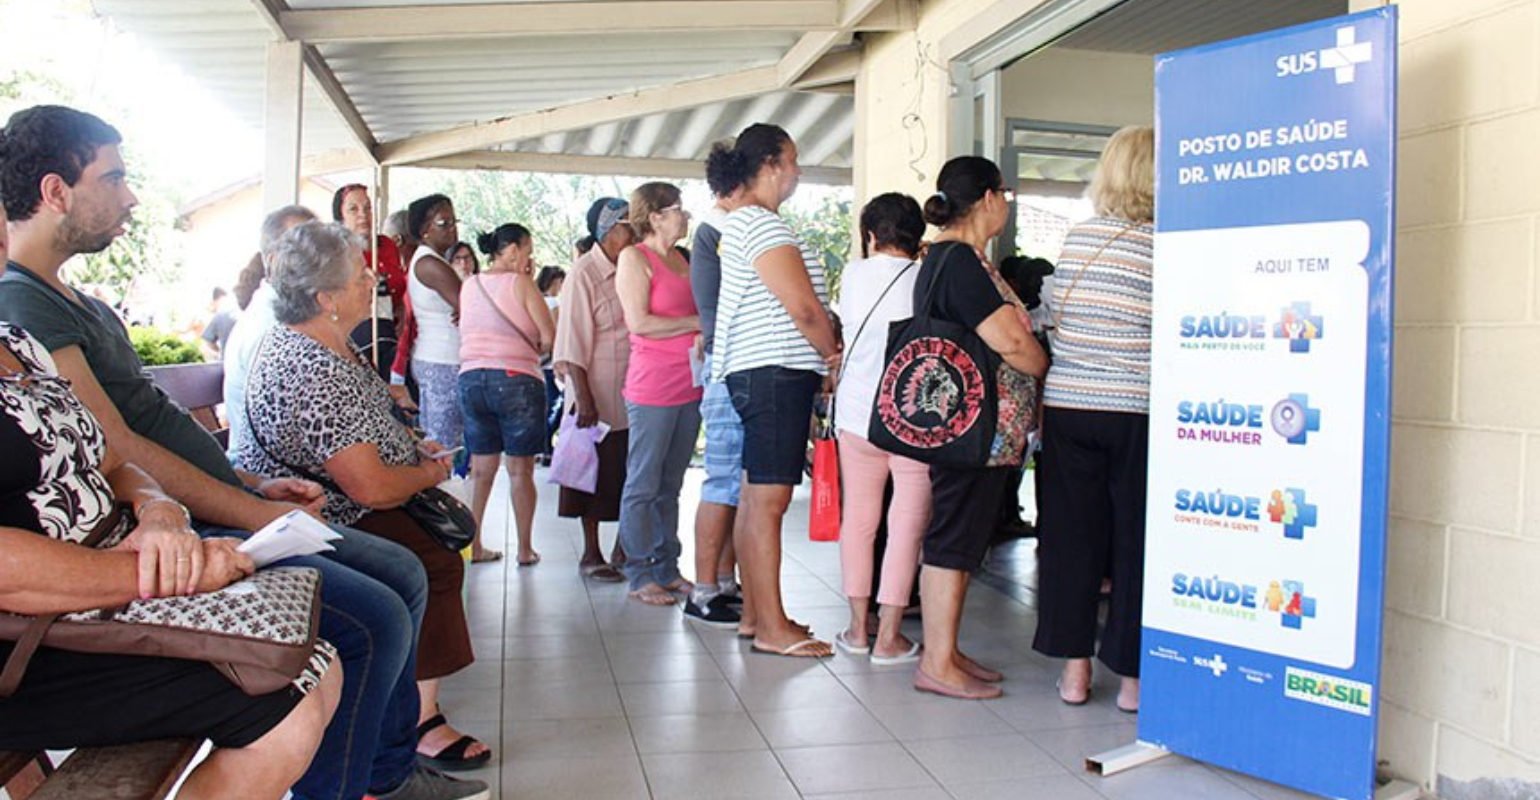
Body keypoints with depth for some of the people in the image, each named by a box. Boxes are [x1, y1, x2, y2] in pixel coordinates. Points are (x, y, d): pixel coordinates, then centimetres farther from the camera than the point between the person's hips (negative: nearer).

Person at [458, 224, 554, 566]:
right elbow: (549, 336, -9)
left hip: (472, 378, 5)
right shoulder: (520, 283, -5)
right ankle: (525, 549, 8)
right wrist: (535, 352, 14)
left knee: (481, 469, 11)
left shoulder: (469, 285, 11)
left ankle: (473, 545, 13)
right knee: (520, 470, 3)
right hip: (516, 379, -5)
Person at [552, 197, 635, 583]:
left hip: (631, 389, 6)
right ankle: (591, 554, 14)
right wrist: (583, 398, -18)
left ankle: (624, 548, 22)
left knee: (630, 468, 9)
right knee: (597, 470, 2)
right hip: (598, 391, -6)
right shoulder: (584, 273, -10)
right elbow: (574, 341, -13)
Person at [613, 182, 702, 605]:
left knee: (670, 486, 13)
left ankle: (667, 569, 21)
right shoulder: (634, 257, -6)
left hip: (690, 386, 7)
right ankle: (640, 576, 7)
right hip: (652, 387, -7)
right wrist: (697, 323, -9)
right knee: (643, 486, 0)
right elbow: (639, 322, -14)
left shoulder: (681, 259, 16)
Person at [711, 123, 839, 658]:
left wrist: (824, 355, 11)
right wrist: (835, 355, 0)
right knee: (769, 499, -8)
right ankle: (772, 628, -4)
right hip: (775, 372, -11)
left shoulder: (741, 223, 21)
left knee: (756, 496, 12)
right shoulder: (761, 223, -11)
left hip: (761, 373, 11)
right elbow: (804, 308, -16)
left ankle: (754, 612, 19)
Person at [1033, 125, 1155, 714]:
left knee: (1070, 535, 10)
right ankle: (1132, 675, 14)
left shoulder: (1076, 238, 7)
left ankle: (1074, 667, 18)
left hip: (1064, 405, 4)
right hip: (1135, 411, -4)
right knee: (1135, 541, 6)